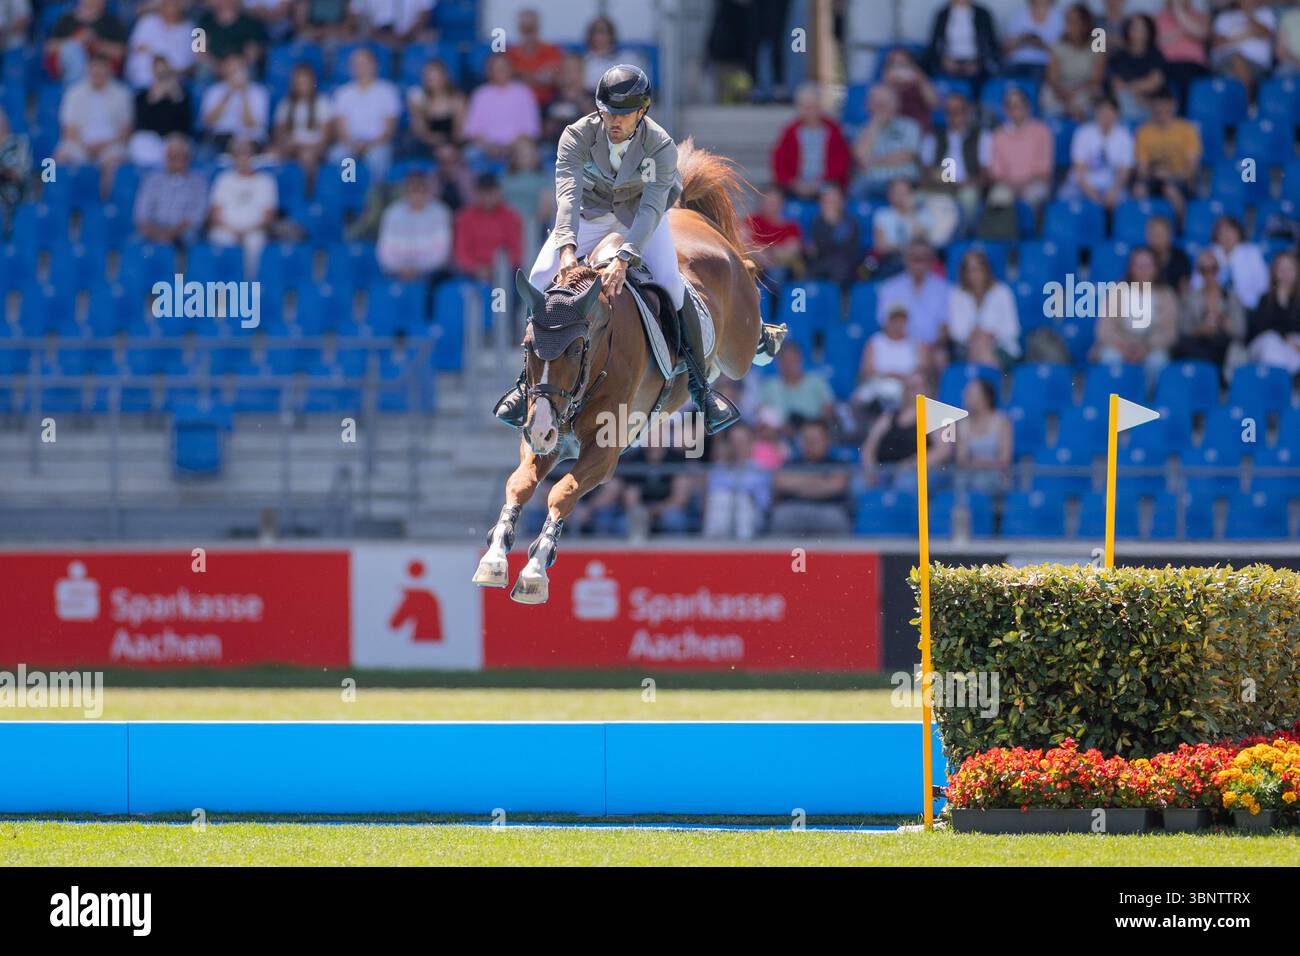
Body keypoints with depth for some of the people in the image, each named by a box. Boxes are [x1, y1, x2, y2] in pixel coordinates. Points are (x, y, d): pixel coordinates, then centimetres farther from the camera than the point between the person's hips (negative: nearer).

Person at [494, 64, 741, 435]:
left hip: (641, 210, -1)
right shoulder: (578, 136, -29)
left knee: (670, 281, -23)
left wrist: (623, 260, -52)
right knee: (540, 278, -15)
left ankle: (700, 387, -11)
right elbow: (567, 193, -39)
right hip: (590, 211, 1)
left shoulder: (661, 146, -31)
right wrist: (567, 249, -55)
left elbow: (651, 209, -39)